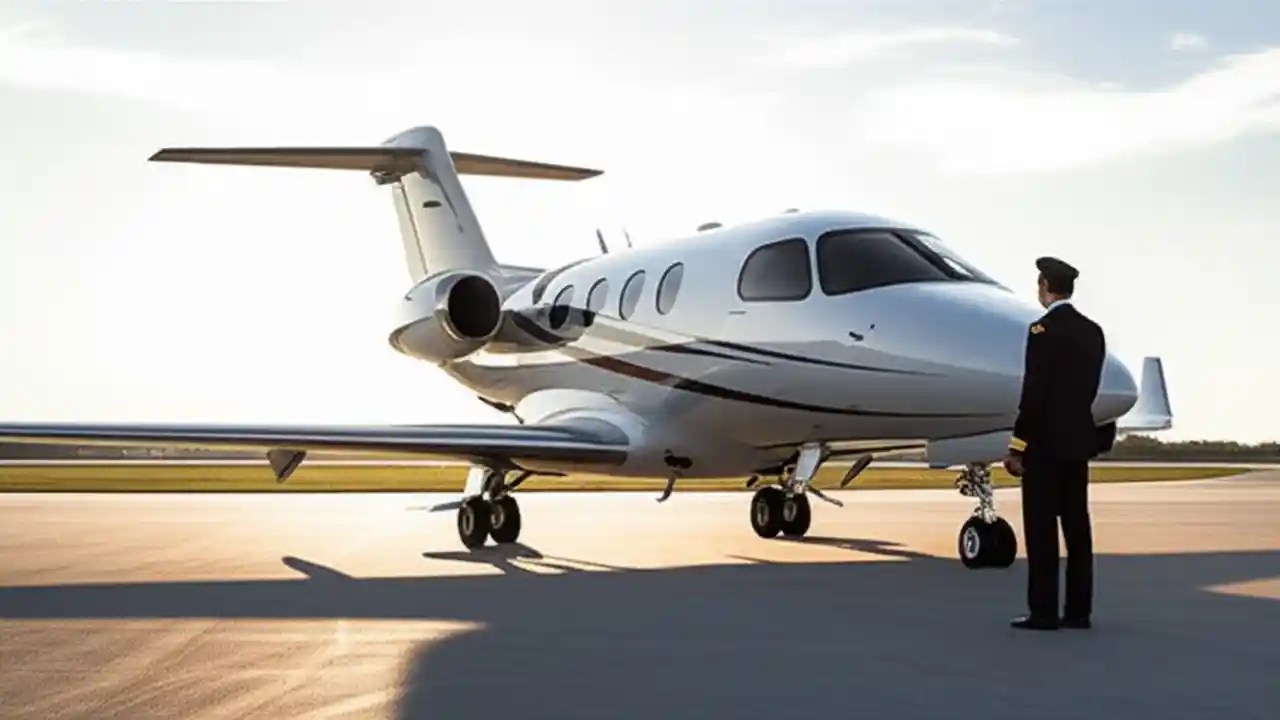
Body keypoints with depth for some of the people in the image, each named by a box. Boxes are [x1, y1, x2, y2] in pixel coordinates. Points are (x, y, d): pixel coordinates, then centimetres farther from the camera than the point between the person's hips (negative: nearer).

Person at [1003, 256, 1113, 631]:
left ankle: (1043, 611, -3)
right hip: (1079, 442, 7)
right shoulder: (1093, 331, 10)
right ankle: (1078, 609, 12)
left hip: (1045, 442, -7)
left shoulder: (1043, 330, -13)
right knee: (1076, 525, 9)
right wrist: (1100, 436, 18)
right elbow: (1099, 390, 12)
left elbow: (1033, 393, -17)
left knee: (1041, 527, -4)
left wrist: (1016, 446, -13)